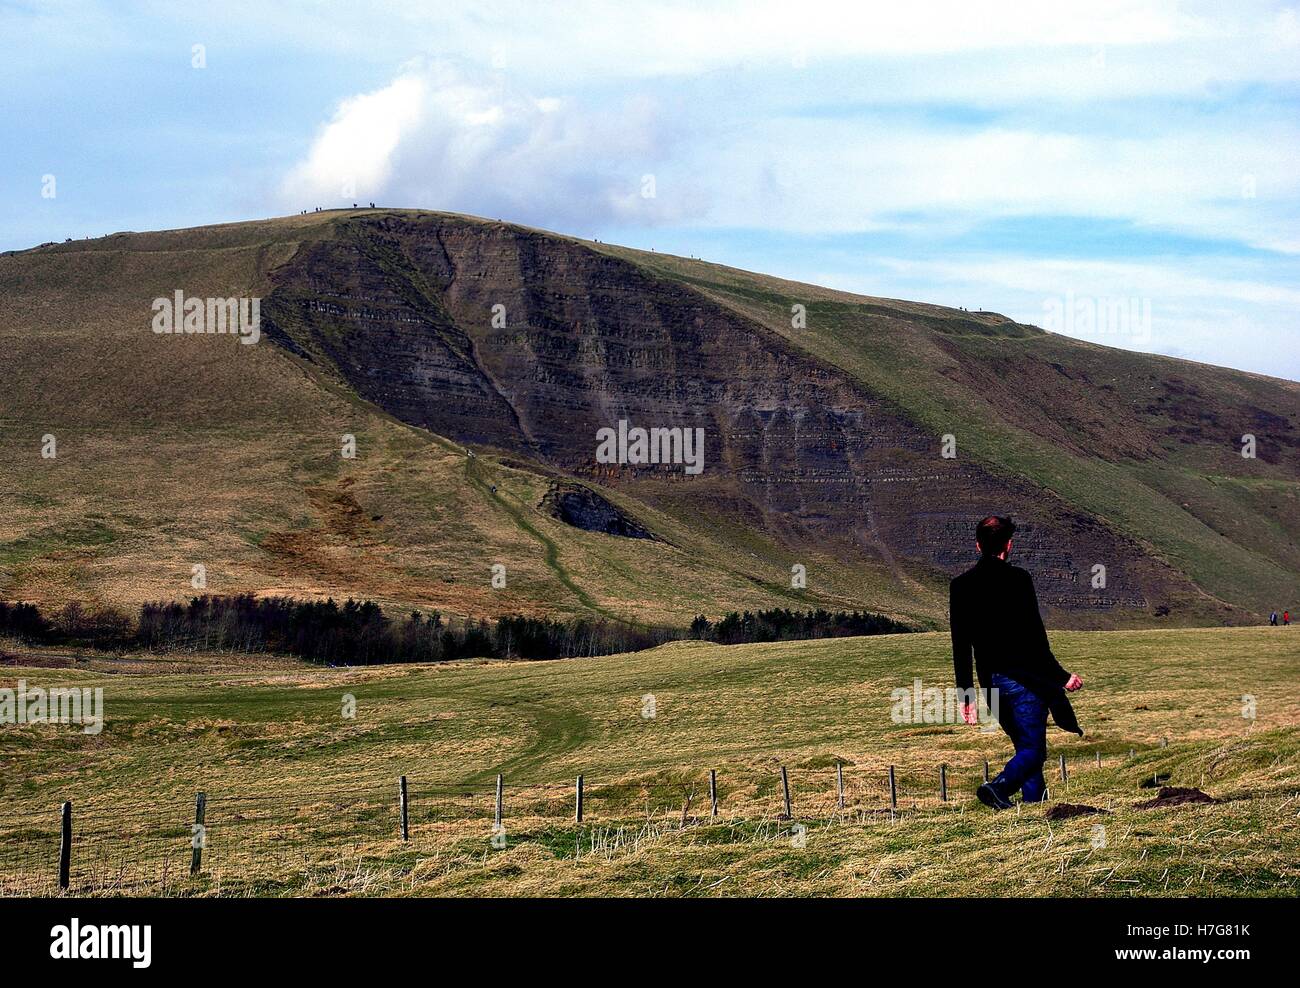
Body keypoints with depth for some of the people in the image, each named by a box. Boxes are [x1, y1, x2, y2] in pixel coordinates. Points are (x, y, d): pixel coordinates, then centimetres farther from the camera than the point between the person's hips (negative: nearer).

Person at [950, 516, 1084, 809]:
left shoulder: (960, 585, 6)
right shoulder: (1017, 579, -9)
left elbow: (960, 647, 7)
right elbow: (1034, 637, -13)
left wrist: (966, 694, 11)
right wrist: (1060, 677, -6)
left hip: (991, 683, 6)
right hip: (1024, 680, -6)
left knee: (1026, 748, 17)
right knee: (1032, 750, -4)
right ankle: (998, 786, -28)